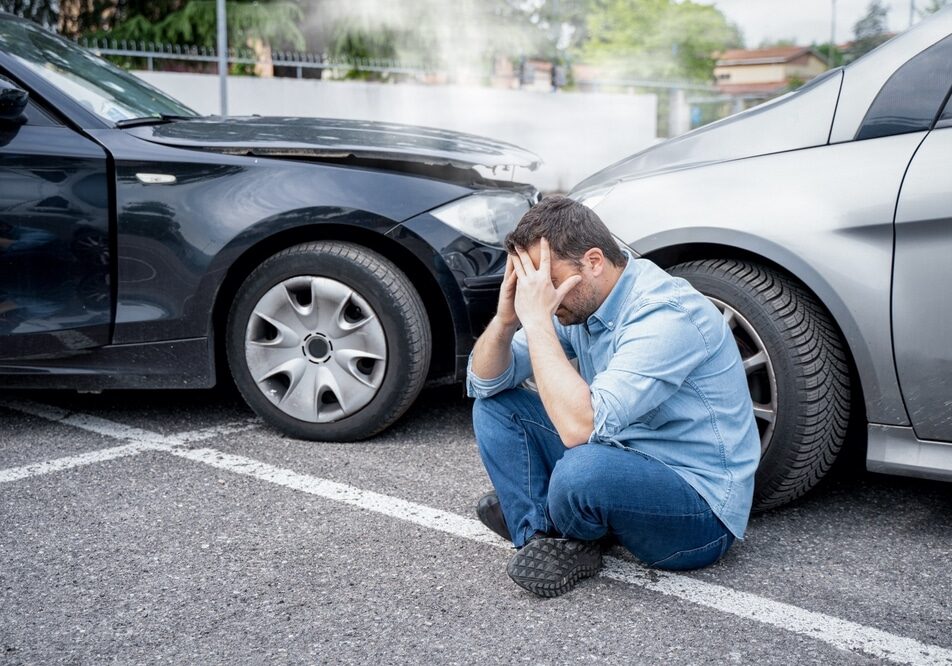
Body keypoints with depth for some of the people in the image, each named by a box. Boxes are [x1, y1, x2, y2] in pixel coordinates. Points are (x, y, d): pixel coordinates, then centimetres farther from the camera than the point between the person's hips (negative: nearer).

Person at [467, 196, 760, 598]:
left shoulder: (667, 315, -26)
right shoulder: (580, 300, -1)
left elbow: (581, 428, -35)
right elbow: (484, 383, 2)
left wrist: (536, 320, -31)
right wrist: (506, 317, -17)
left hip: (701, 509, -8)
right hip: (624, 467, 8)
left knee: (582, 472, -38)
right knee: (494, 404, 1)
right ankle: (544, 534, -10)